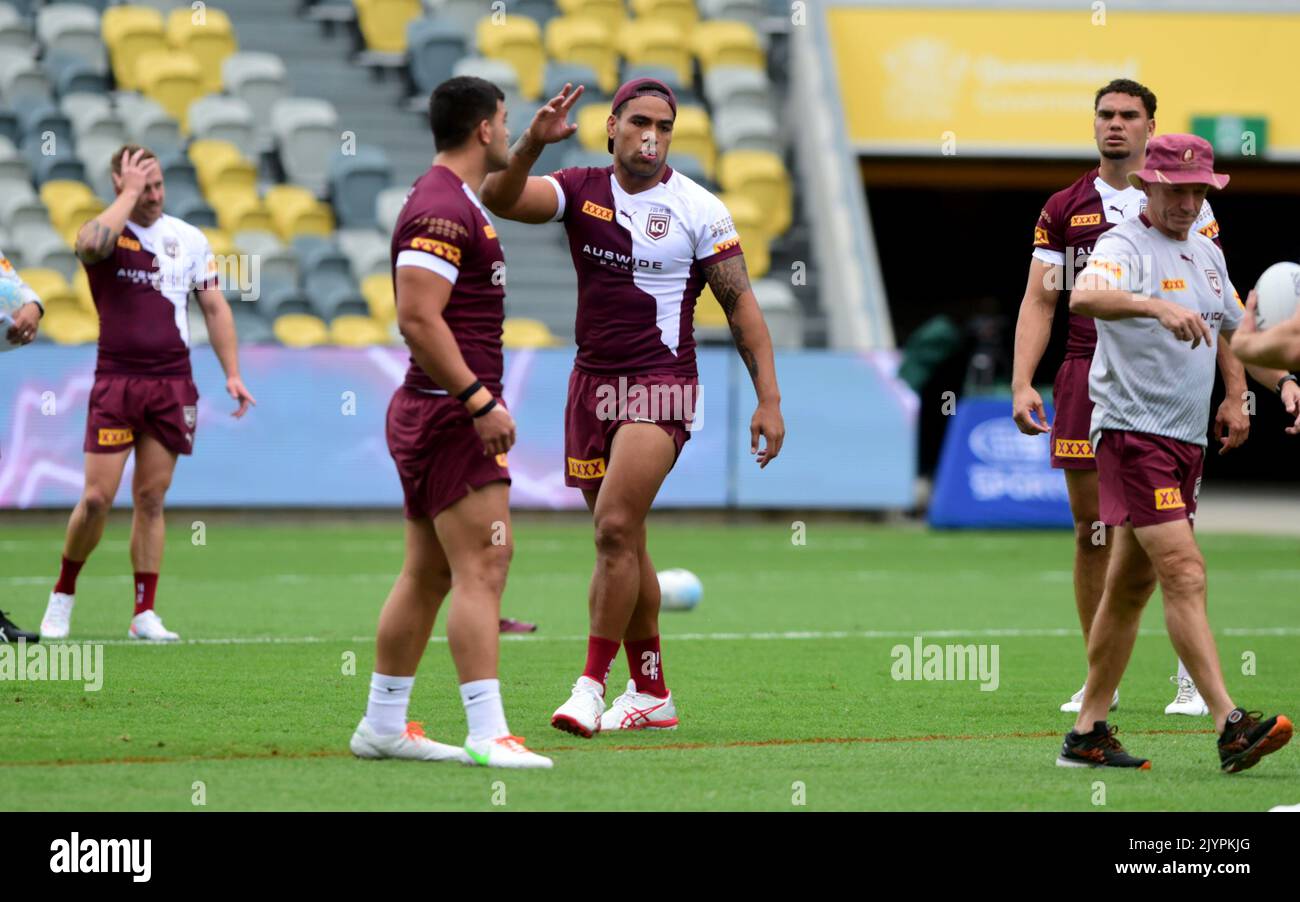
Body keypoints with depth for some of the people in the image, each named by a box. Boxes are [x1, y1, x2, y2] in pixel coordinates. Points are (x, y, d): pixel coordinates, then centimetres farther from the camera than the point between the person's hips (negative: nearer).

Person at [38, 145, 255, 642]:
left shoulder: (190, 239, 8)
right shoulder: (106, 232, -3)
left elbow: (215, 307, 12)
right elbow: (92, 243, -29)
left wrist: (232, 374, 5)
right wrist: (128, 192, -18)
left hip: (172, 385, 3)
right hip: (116, 381, -3)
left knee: (151, 499, 3)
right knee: (97, 498, -6)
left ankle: (144, 614, 6)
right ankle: (63, 594, 13)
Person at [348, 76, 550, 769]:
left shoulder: (451, 201, 18)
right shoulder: (444, 210, -15)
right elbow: (417, 318, -24)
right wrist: (479, 400, -24)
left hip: (435, 415, 11)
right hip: (451, 416, -11)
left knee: (427, 575, 13)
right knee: (482, 568, -14)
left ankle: (383, 725, 19)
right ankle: (487, 735, -18)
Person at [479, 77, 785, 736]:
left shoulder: (697, 209, -4)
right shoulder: (581, 189, 4)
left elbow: (740, 304, -1)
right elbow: (501, 199, -12)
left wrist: (768, 399, -6)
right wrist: (531, 145, -31)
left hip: (659, 387, -5)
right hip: (592, 384, 5)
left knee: (615, 529, -18)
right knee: (622, 543, 9)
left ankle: (591, 684, -13)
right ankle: (652, 694, 18)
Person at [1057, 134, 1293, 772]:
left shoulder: (1207, 254, 16)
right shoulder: (1125, 247, -10)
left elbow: (1234, 331, 30)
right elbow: (1084, 296, -32)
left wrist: (1281, 382, 14)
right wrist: (1158, 306, -48)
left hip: (1187, 440, 8)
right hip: (1133, 431, -8)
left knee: (1131, 587, 10)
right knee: (1185, 574, -16)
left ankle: (1088, 733, 15)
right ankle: (1230, 727, -23)